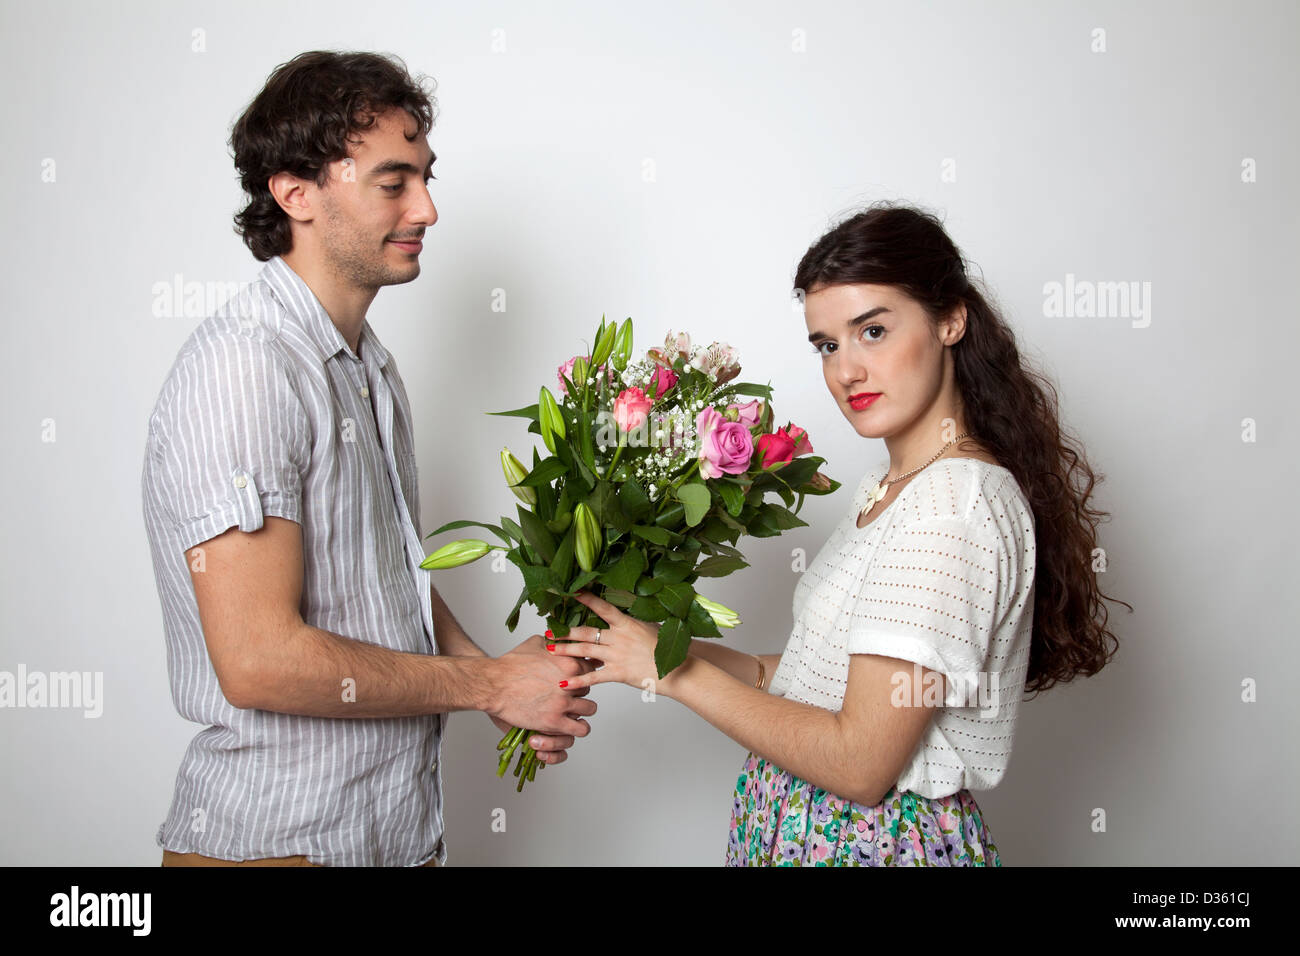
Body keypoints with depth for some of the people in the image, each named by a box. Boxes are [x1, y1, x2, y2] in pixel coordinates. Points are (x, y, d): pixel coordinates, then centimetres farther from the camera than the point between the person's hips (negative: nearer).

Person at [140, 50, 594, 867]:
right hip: (281, 838, -8)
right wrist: (488, 684, -15)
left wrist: (516, 690, 0)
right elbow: (260, 660, -26)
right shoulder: (243, 369, -20)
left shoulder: (370, 368, 9)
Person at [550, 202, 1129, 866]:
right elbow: (835, 676, 6)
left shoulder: (955, 507, -23)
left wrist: (675, 671, -17)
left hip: (879, 844, -8)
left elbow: (859, 764, -24)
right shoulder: (888, 488, 6)